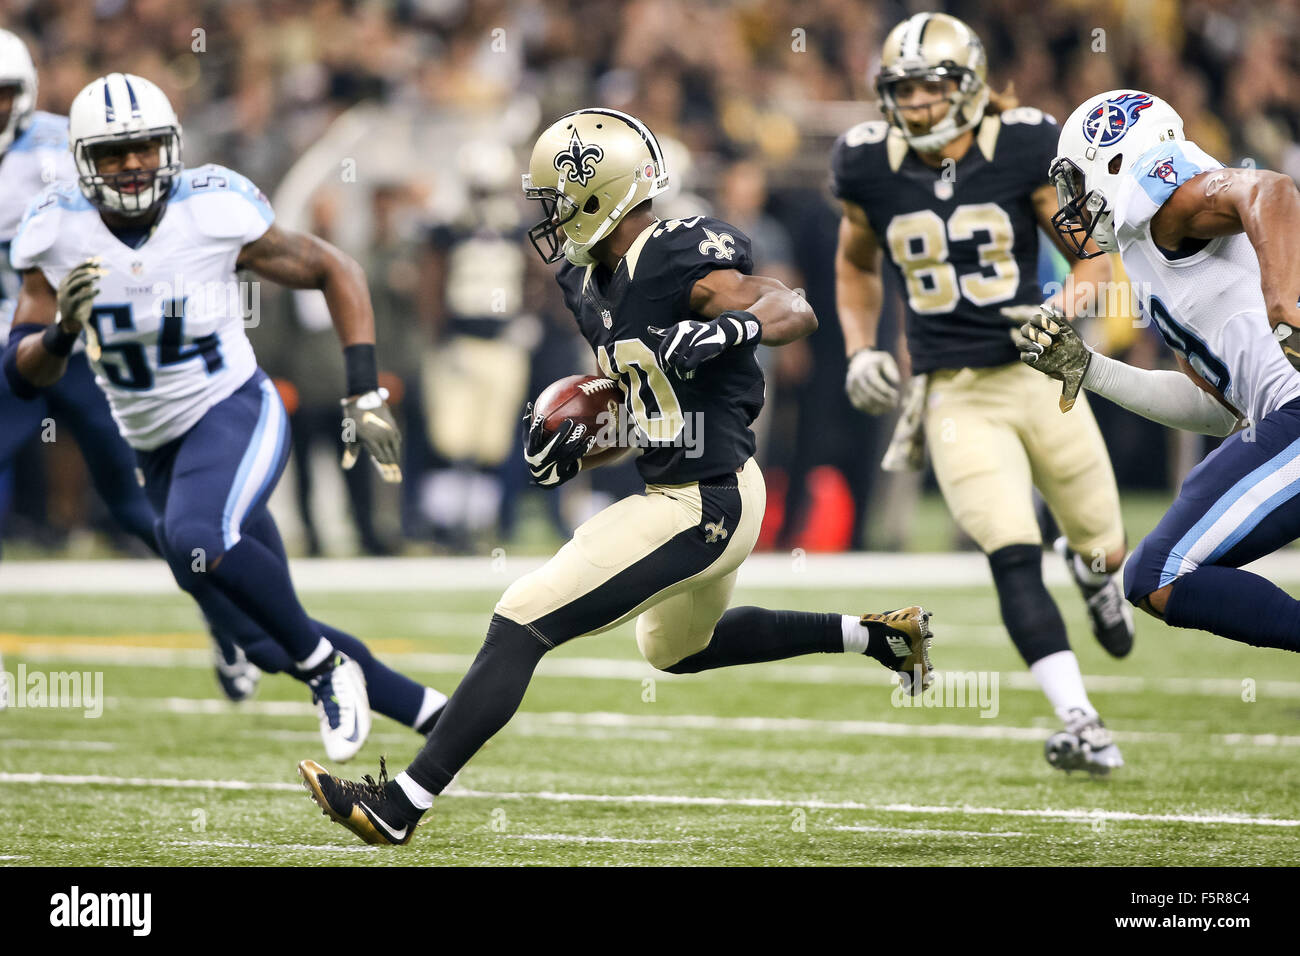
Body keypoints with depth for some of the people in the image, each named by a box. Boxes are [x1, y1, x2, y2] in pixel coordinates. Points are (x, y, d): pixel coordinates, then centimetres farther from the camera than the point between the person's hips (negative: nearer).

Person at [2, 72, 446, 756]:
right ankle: (433, 714, 25)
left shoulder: (215, 212, -16)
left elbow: (334, 272, -3)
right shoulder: (55, 233, -10)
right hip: (157, 445, 4)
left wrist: (365, 395, -8)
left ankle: (328, 666, -13)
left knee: (195, 539, -35)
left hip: (235, 413, -4)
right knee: (271, 646, 7)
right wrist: (62, 330, -30)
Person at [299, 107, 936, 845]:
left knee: (521, 626, -12)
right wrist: (578, 446, 7)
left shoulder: (681, 260, -20)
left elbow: (796, 312, -25)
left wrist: (725, 328, -41)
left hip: (702, 507, -11)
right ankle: (874, 635, 37)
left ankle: (400, 807, -11)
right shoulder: (596, 284, 8)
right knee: (681, 648, 37)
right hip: (708, 493, 11)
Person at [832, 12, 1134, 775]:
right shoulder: (871, 168, 1)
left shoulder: (1024, 148, -6)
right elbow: (857, 266, 19)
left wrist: (1069, 302, -21)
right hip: (956, 397, 0)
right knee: (1014, 561, -17)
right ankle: (1082, 726, -16)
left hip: (1042, 376, 0)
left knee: (1105, 553, 11)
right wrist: (860, 351, 5)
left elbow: (1093, 250, 1)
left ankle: (1092, 569, 50)